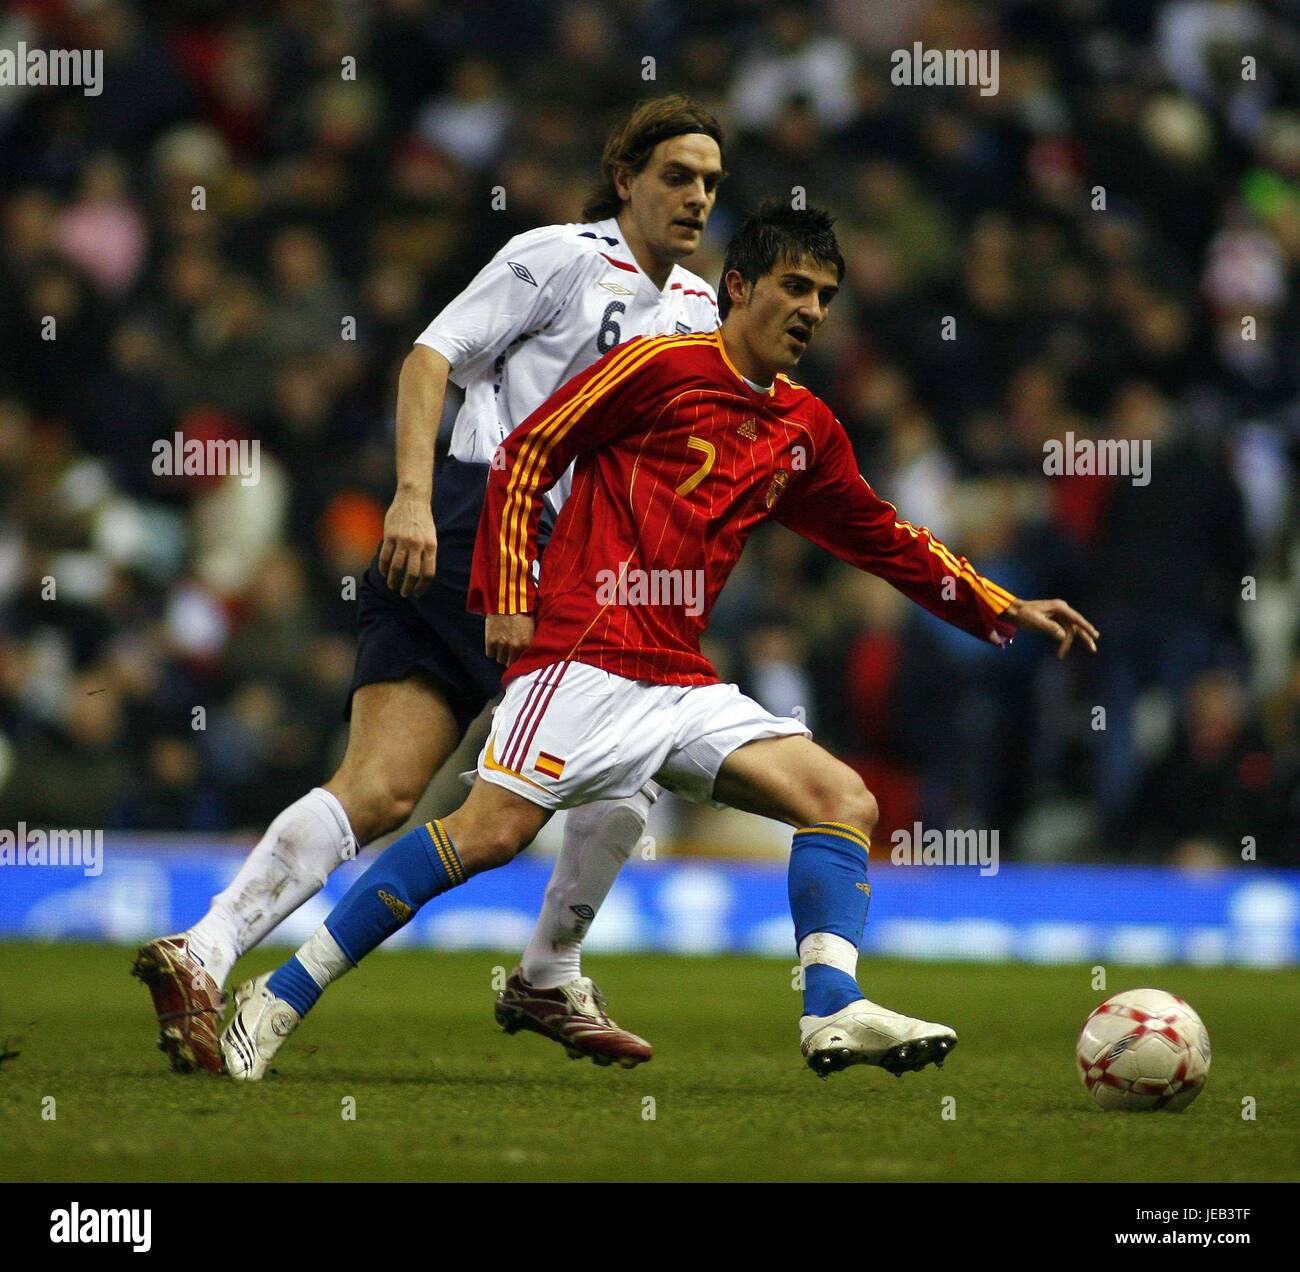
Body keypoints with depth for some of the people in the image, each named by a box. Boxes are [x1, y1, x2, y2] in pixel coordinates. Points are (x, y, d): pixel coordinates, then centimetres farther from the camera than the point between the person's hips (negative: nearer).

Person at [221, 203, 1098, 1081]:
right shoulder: (661, 367, -2)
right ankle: (281, 997, -10)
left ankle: (834, 1010, -14)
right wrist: (508, 598, -5)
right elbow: (525, 455, 1)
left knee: (846, 801, -6)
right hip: (588, 659, -7)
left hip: (683, 684, 7)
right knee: (491, 831, -18)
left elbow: (881, 537, 31)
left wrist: (1002, 611, 27)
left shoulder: (807, 432, 18)